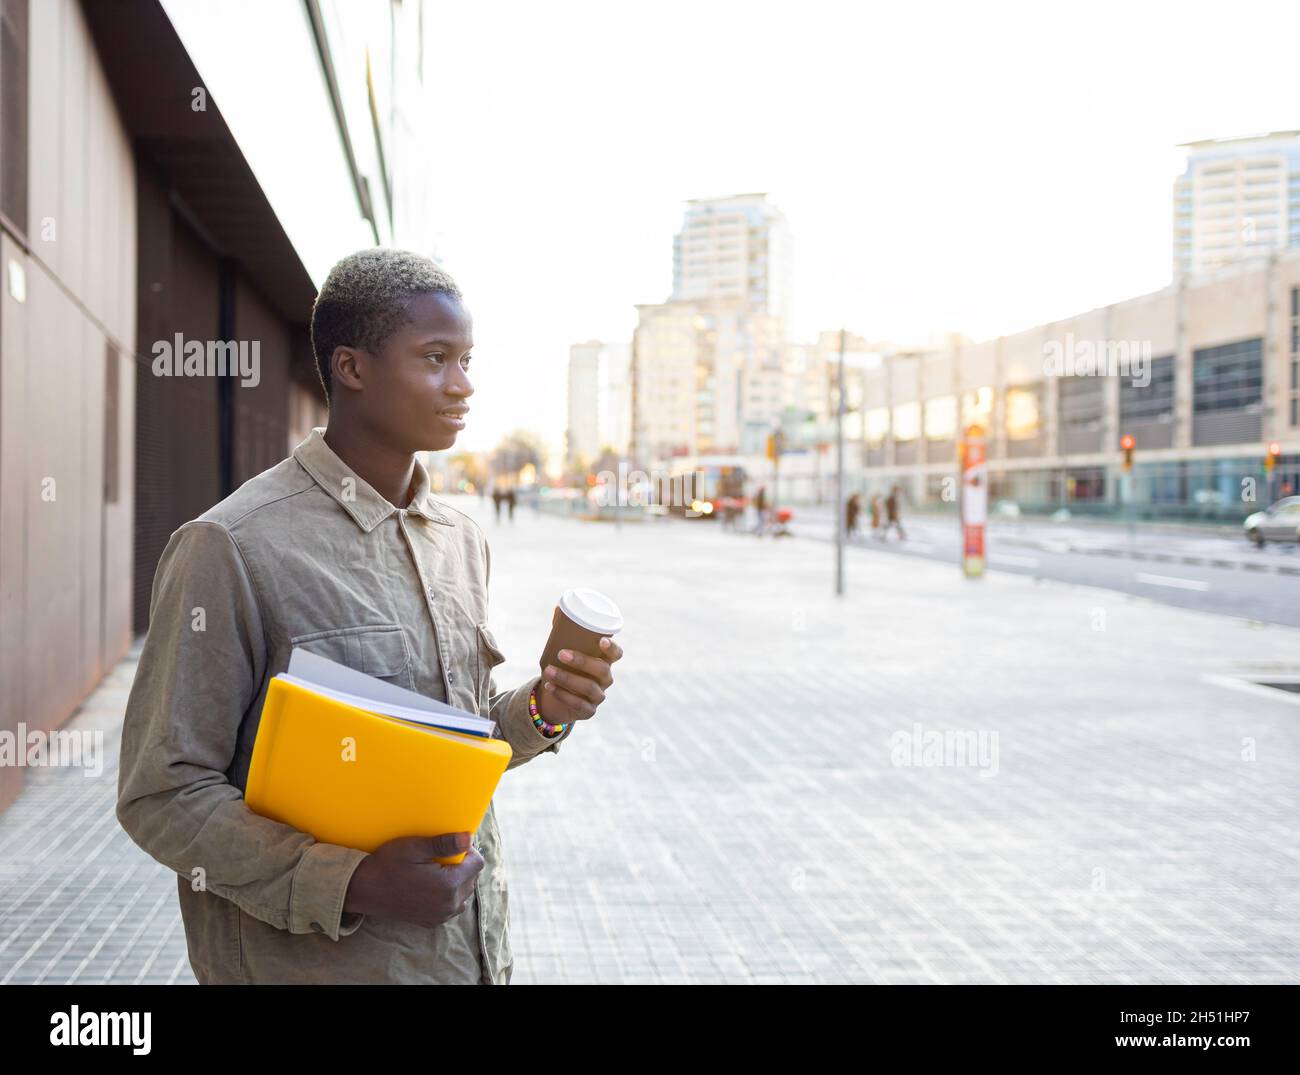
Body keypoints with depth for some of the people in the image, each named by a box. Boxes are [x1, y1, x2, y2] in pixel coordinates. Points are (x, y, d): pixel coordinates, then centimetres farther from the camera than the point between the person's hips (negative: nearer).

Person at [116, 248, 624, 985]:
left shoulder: (464, 541, 5)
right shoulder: (231, 547, -16)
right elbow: (162, 794, -15)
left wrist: (542, 710, -6)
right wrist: (351, 884, -26)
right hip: (319, 959, -6)